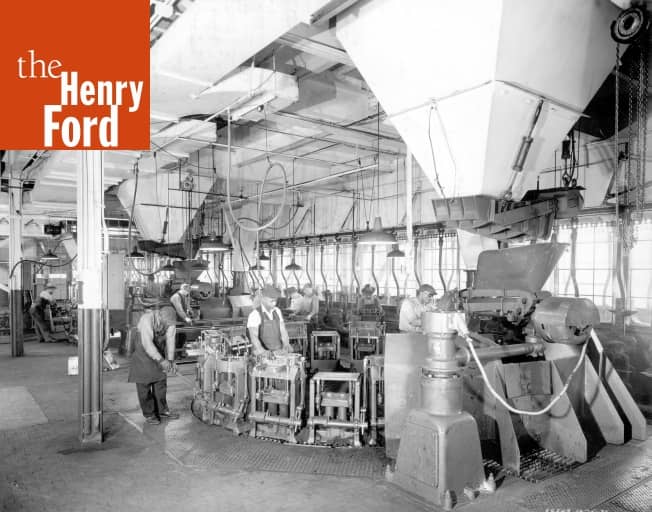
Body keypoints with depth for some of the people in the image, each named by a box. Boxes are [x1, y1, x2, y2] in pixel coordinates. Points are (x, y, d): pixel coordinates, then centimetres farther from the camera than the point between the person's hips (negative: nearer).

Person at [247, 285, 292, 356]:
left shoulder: (277, 311, 8)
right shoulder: (254, 315, -9)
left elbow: (283, 331, 7)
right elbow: (253, 337, -17)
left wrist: (286, 344, -10)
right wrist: (262, 351, -31)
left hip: (278, 350, 4)